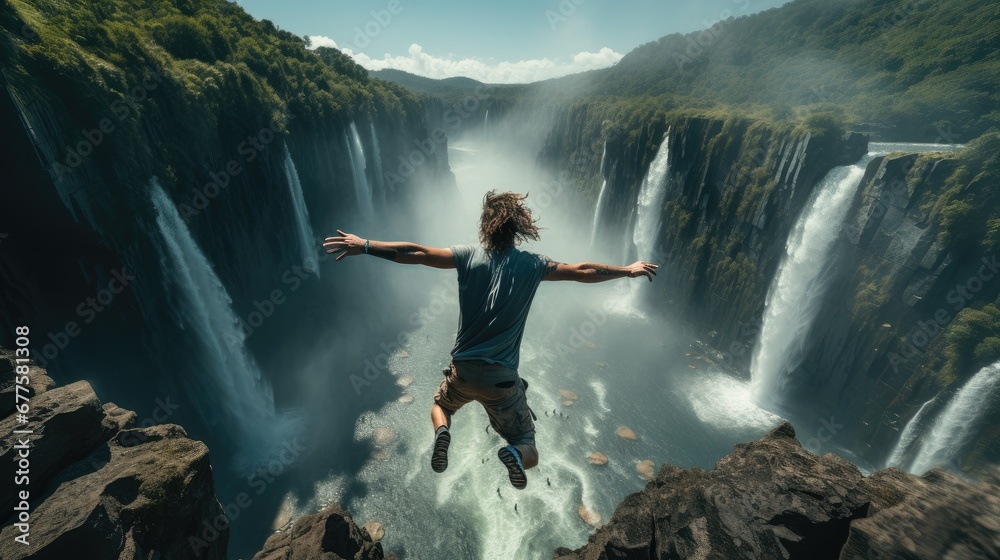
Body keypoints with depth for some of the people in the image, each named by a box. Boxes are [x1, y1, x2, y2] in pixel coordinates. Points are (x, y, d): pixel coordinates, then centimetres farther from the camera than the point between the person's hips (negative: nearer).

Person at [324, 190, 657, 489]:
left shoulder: (468, 256, -5)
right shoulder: (531, 265, -5)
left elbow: (415, 253, -7)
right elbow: (583, 272, 1)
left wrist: (363, 246, 4)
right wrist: (628, 270, 16)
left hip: (464, 370, 1)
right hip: (503, 379, -1)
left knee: (441, 404, 35)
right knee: (529, 454, 17)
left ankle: (442, 431, 1)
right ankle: (515, 454, -19)